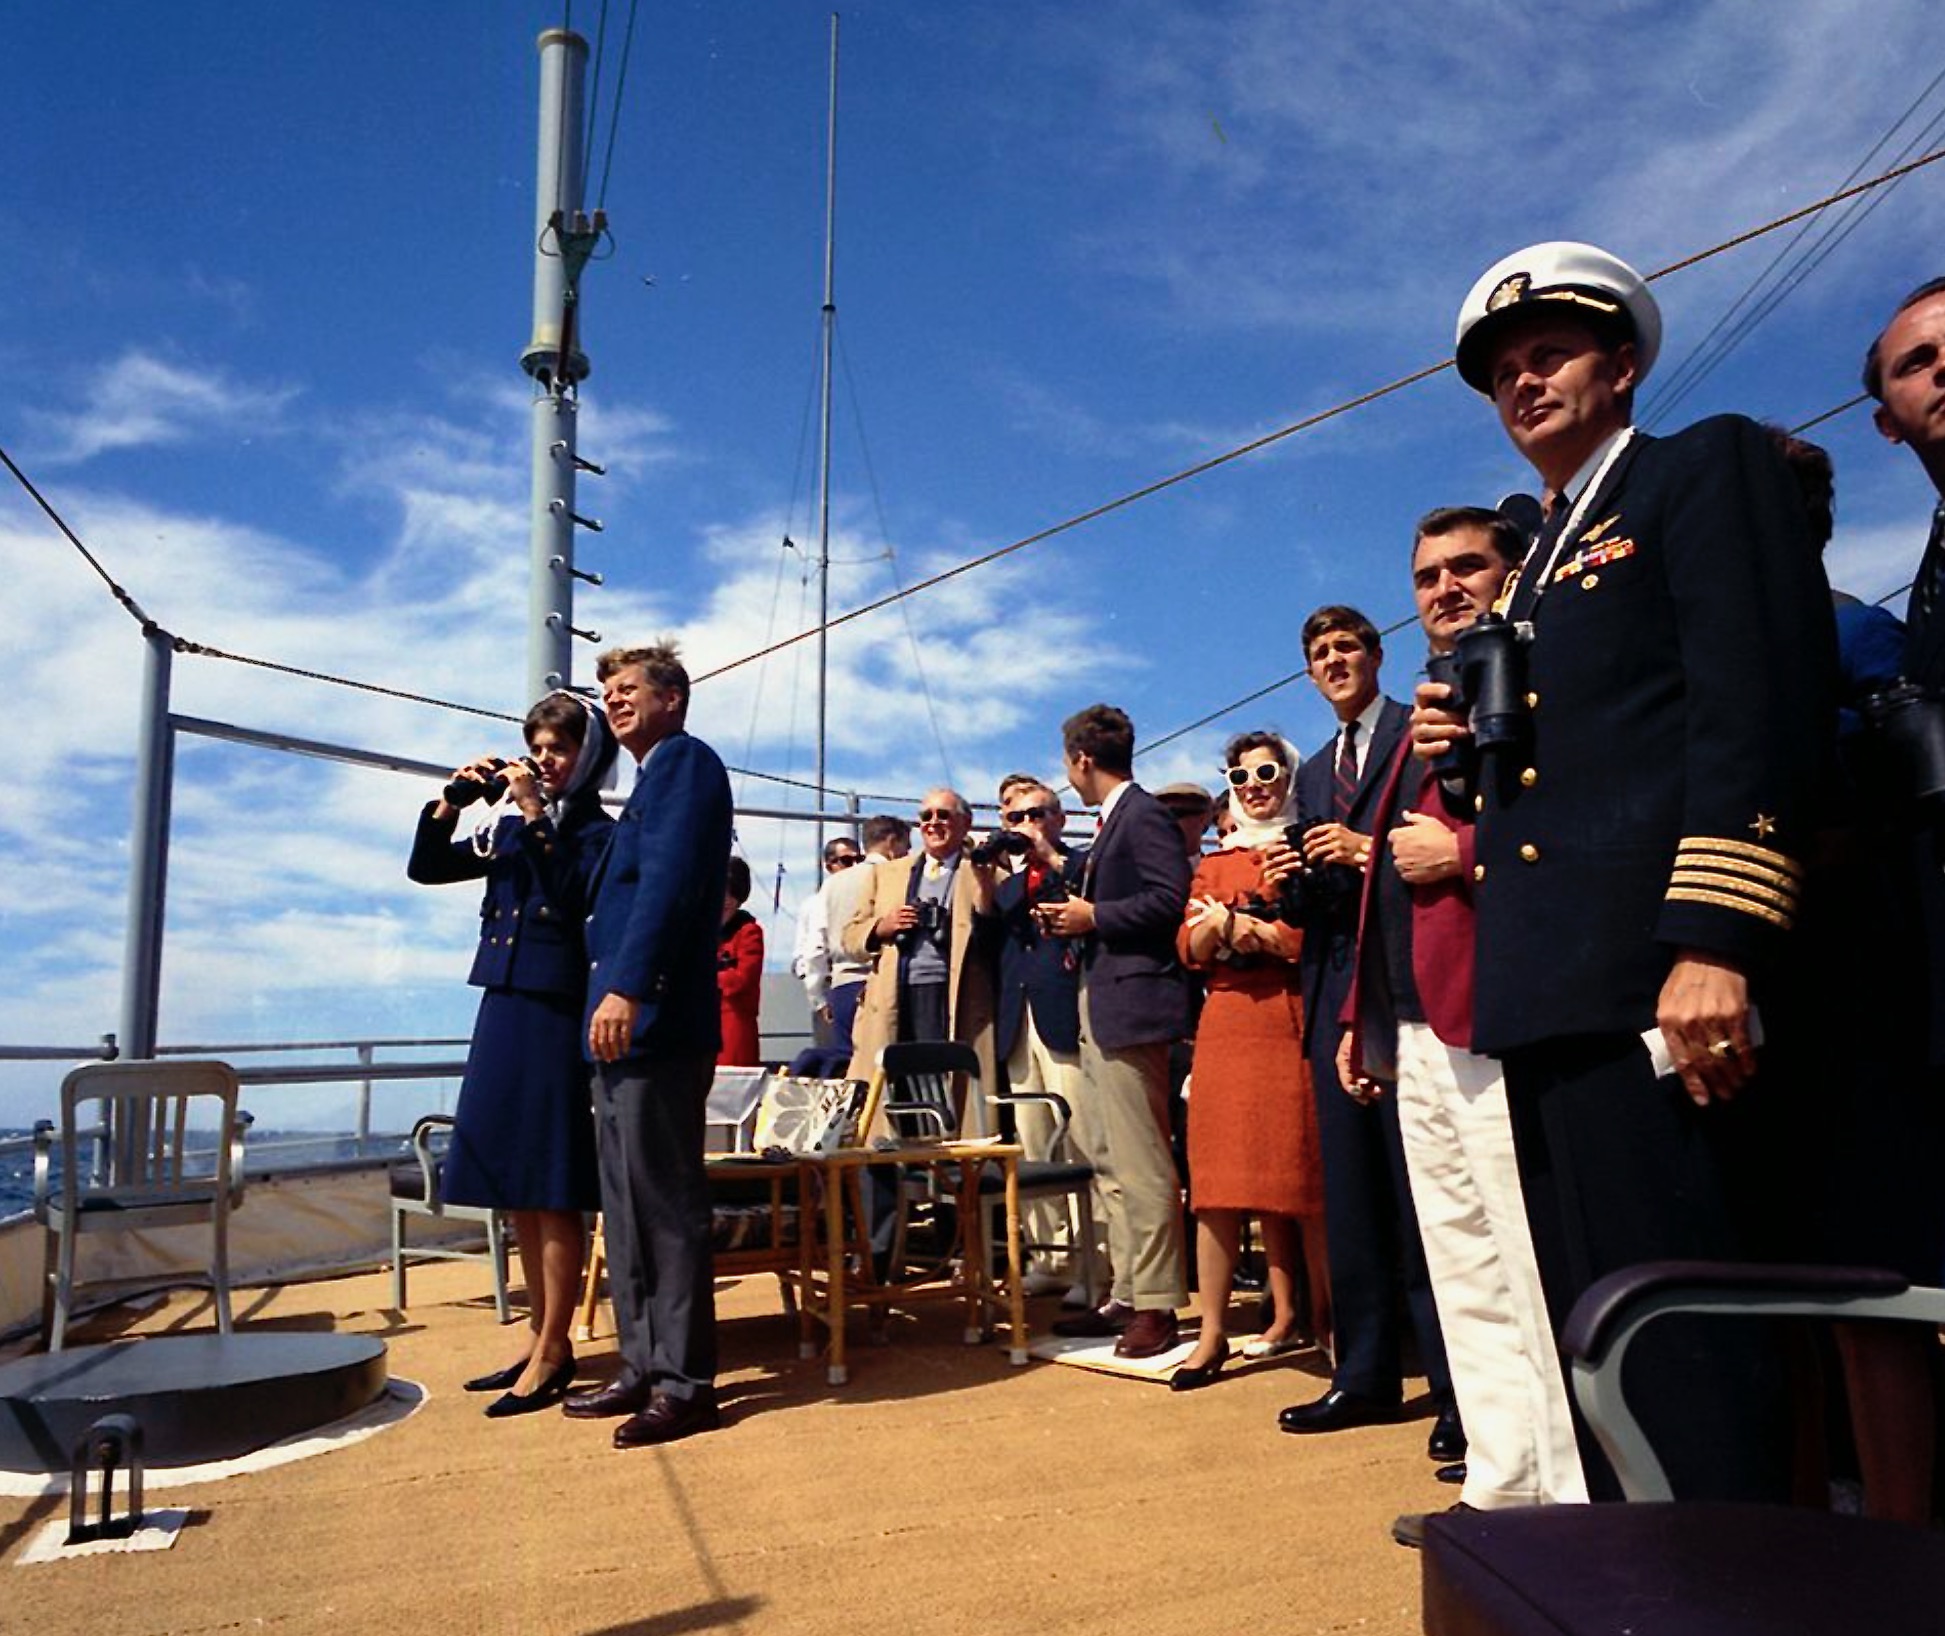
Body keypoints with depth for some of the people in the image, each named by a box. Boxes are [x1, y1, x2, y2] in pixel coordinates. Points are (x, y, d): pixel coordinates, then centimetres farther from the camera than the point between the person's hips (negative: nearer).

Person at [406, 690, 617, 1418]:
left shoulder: (597, 831, -4)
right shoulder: (509, 828, 14)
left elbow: (574, 895, -21)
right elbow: (425, 868, 16)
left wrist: (537, 818, -20)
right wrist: (450, 803, 3)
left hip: (556, 1016, -7)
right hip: (503, 1009, 7)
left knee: (551, 1191, -3)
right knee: (514, 1187, 13)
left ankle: (552, 1352, 5)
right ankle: (540, 1334, 24)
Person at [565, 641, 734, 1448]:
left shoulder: (685, 761, -5)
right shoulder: (650, 780, 25)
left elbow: (671, 881, -20)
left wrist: (627, 988, -27)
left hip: (656, 1023, -10)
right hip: (623, 1025, 10)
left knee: (666, 1202, -5)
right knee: (626, 1204, 12)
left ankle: (684, 1383, 3)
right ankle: (642, 1367, 21)